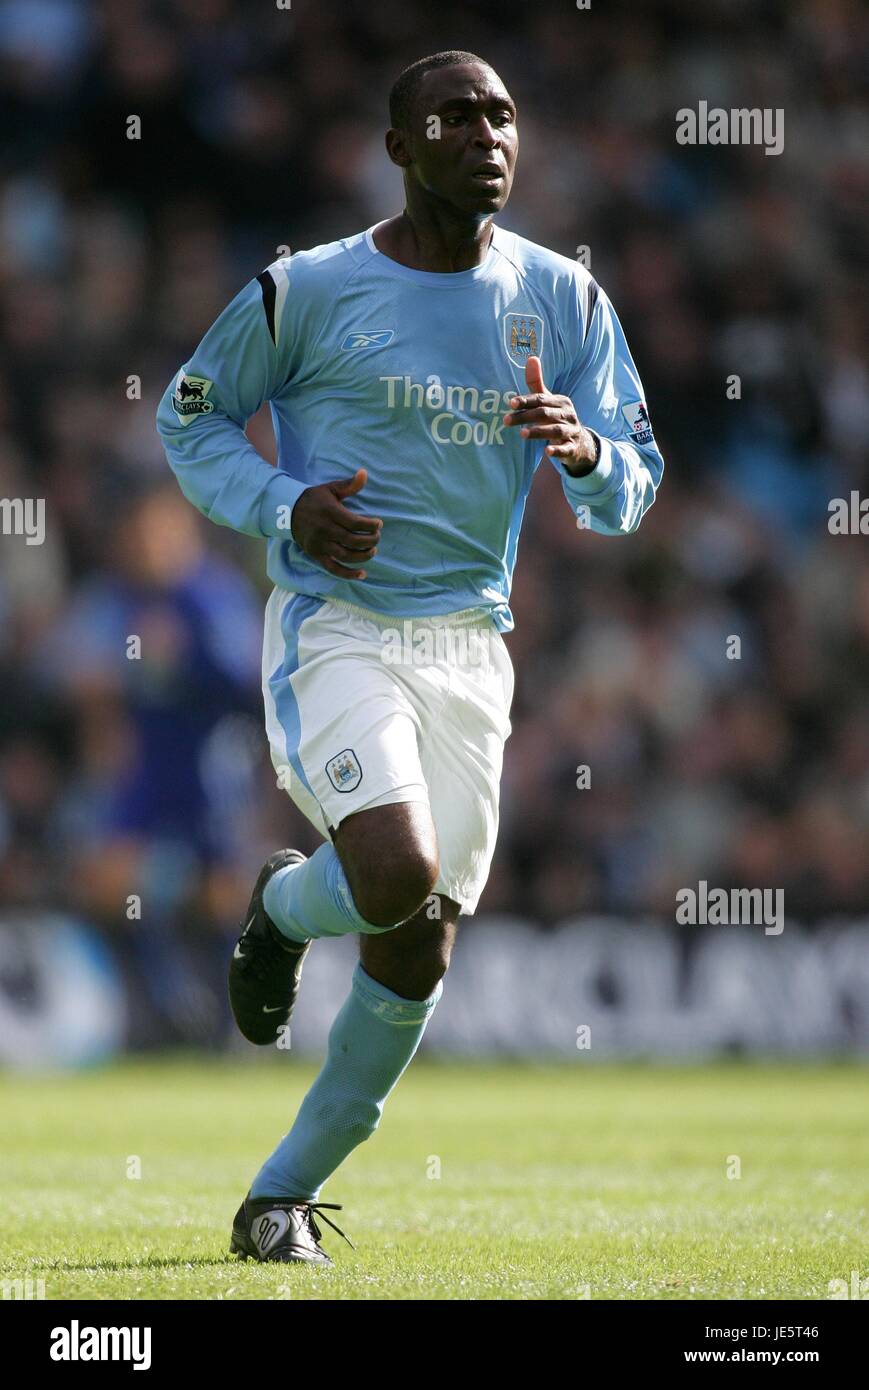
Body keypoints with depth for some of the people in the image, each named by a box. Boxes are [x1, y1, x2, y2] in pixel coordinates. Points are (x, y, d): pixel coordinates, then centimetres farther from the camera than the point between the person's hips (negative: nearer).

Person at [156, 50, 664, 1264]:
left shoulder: (562, 299, 6)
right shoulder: (308, 292, -5)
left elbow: (630, 493, 8)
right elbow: (190, 416, 7)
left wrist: (586, 452, -16)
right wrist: (283, 511, -12)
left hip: (471, 650, 4)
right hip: (336, 628, -4)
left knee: (416, 958, 4)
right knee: (400, 876, -27)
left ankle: (283, 1193, 20)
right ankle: (282, 909, 10)